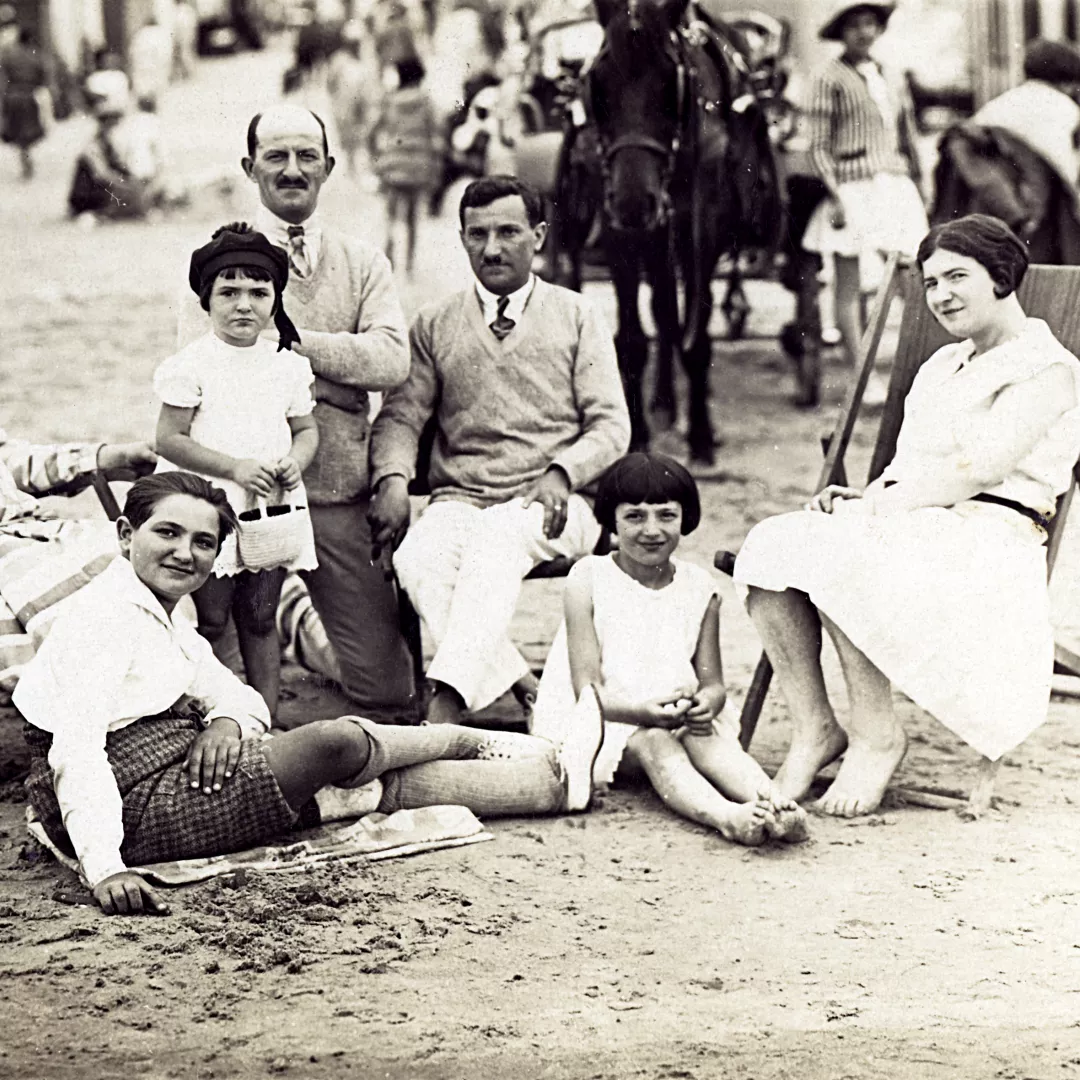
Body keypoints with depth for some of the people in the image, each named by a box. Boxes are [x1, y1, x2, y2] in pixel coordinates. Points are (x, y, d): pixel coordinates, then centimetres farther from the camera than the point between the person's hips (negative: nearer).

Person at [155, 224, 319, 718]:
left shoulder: (288, 364, 7)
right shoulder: (192, 365, -8)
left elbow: (306, 428, 15)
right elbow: (169, 439, -10)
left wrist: (295, 462, -8)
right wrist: (235, 468, -18)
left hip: (273, 508, 4)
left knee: (260, 621, 11)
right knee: (209, 623, 0)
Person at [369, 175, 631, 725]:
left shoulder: (577, 317, 13)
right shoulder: (435, 325, 17)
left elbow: (611, 426, 6)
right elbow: (400, 415, 10)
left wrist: (561, 474, -15)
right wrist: (393, 478, -12)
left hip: (550, 505, -2)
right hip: (459, 500, 2)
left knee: (498, 538, -37)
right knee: (416, 558, -33)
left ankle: (444, 705, -46)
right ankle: (515, 689, -31)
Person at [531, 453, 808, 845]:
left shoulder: (699, 588, 5)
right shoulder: (588, 580, -6)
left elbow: (713, 682, 4)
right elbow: (587, 688, -13)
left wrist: (707, 703, -24)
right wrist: (642, 711, -34)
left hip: (675, 715, 4)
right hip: (600, 719, -4)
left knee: (707, 736, -30)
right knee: (653, 741, -35)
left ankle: (773, 803, -56)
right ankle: (726, 817, -62)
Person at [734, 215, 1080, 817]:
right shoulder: (940, 367, 28)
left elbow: (981, 468, -13)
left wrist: (879, 504, -16)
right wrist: (864, 498, 1)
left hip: (986, 540, -8)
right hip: (914, 536, 8)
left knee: (839, 557, -34)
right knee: (773, 547, -20)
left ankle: (876, 733, -22)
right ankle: (814, 728, -19)